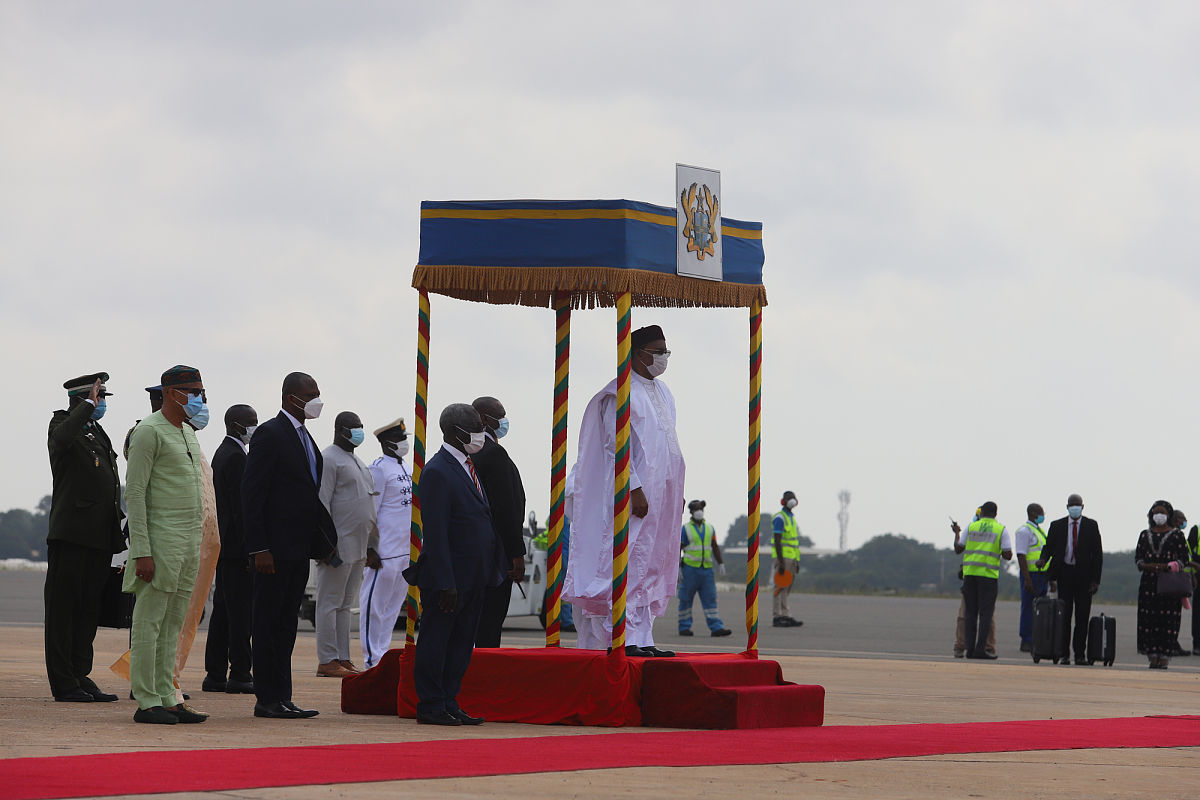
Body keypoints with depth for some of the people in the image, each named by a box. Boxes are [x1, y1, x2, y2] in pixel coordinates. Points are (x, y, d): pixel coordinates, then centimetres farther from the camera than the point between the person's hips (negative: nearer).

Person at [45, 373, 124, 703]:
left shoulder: (98, 434, 21)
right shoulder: (62, 423, -3)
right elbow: (62, 438, -31)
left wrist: (117, 533, 20)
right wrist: (88, 405, -21)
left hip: (100, 539, 8)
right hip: (71, 537, -8)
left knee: (88, 612, 10)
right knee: (64, 610, -4)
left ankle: (80, 676, 15)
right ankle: (64, 684, -3)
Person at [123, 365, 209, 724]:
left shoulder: (187, 432, 18)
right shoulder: (149, 432, -9)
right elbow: (134, 492, -13)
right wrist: (141, 552, -19)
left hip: (189, 540, 9)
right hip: (161, 539, -9)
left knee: (172, 624, 9)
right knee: (150, 621, -6)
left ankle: (167, 698, 11)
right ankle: (146, 703, -6)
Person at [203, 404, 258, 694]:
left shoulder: (222, 453, 18)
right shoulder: (236, 457, -14)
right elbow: (241, 506, -19)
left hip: (223, 546, 10)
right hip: (238, 547, -10)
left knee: (223, 611, 11)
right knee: (241, 611, -8)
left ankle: (215, 675, 13)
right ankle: (240, 675, -8)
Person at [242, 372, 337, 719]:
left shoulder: (304, 437, 17)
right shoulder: (270, 434, -11)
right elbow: (252, 494, -16)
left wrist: (327, 538, 15)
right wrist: (259, 548, -20)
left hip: (299, 548, 9)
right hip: (276, 548, -9)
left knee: (286, 624, 11)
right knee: (268, 623, -3)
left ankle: (281, 697, 15)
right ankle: (267, 699, 0)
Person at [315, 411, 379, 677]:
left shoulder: (357, 461, 22)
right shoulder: (329, 459, -8)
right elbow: (322, 503, -14)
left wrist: (371, 545, 21)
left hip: (357, 549, 9)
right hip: (338, 545, -9)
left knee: (345, 604, 10)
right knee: (330, 603, -6)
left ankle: (343, 659, 12)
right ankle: (327, 661, -7)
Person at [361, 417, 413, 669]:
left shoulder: (406, 469, 16)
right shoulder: (379, 469, -9)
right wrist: (370, 550, -16)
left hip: (406, 551, 9)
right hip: (385, 551, -9)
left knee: (394, 605, 11)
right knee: (374, 605, -3)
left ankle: (383, 655, 17)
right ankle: (372, 659, -1)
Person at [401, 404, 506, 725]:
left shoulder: (469, 467, 16)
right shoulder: (437, 472, -14)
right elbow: (435, 532, -18)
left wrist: (492, 571, 15)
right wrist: (445, 583, -21)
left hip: (474, 578, 9)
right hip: (449, 577, -9)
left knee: (461, 642, 11)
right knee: (436, 642, -1)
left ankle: (449, 703, 16)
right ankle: (431, 707, 3)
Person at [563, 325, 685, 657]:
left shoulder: (662, 393, 18)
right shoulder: (622, 393, -10)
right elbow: (616, 445, -16)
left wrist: (677, 491, 19)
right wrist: (634, 489, -23)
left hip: (662, 494, 9)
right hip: (635, 495, -9)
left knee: (651, 567, 7)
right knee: (629, 564, -12)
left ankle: (643, 639, 9)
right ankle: (625, 638, -14)